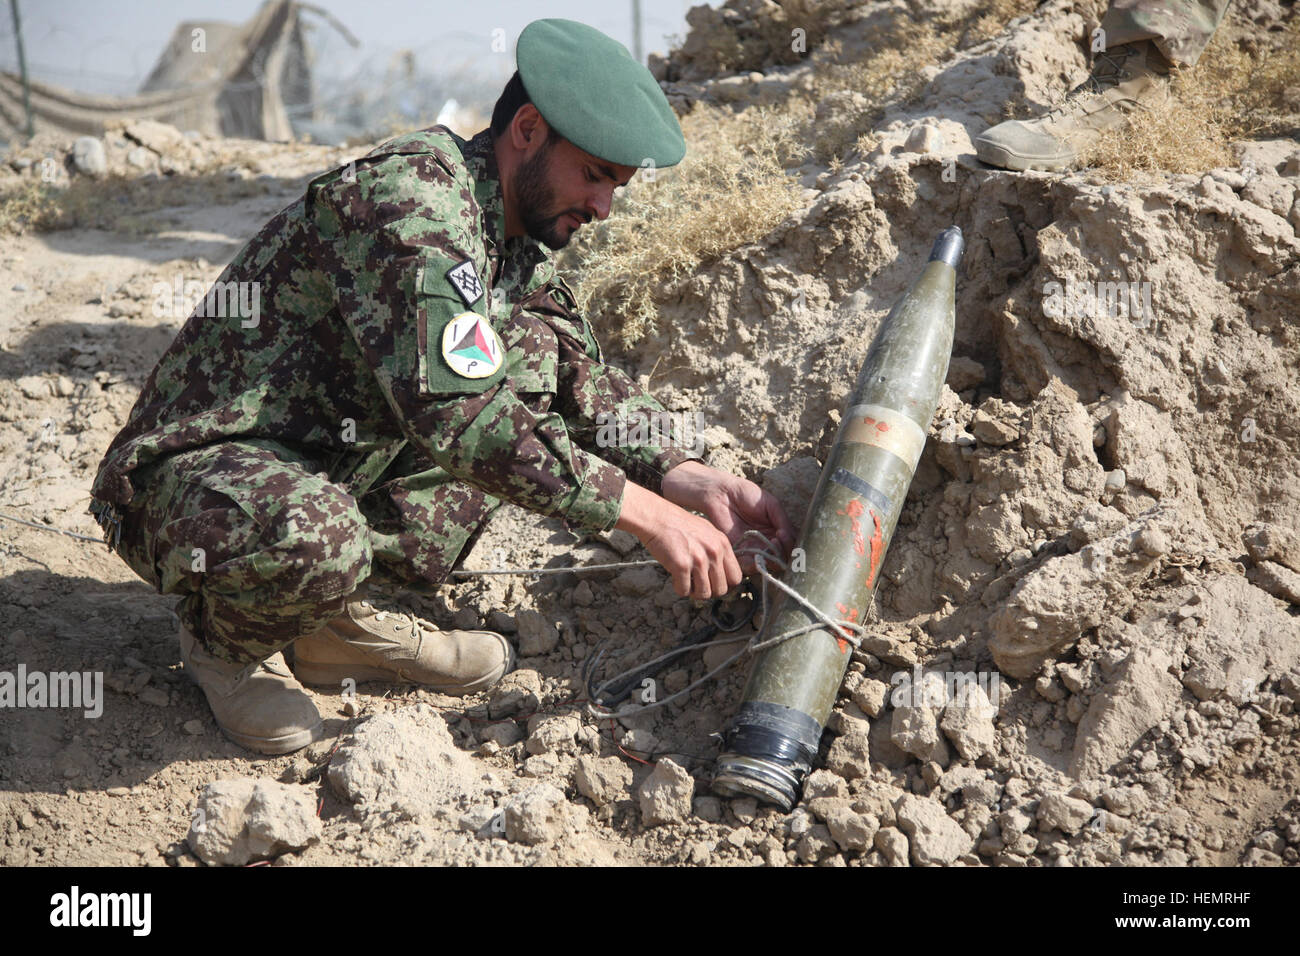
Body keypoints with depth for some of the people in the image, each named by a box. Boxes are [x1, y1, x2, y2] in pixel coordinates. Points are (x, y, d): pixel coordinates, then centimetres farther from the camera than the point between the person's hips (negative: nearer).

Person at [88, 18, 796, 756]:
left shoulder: (519, 238, 6)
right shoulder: (410, 200, -23)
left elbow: (588, 382, 11)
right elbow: (457, 416, -31)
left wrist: (694, 480, -6)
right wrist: (650, 516, -28)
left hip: (333, 466, 9)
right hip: (199, 473, -9)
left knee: (541, 345, 0)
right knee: (311, 537, -42)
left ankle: (355, 613, 1)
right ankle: (223, 635, -3)